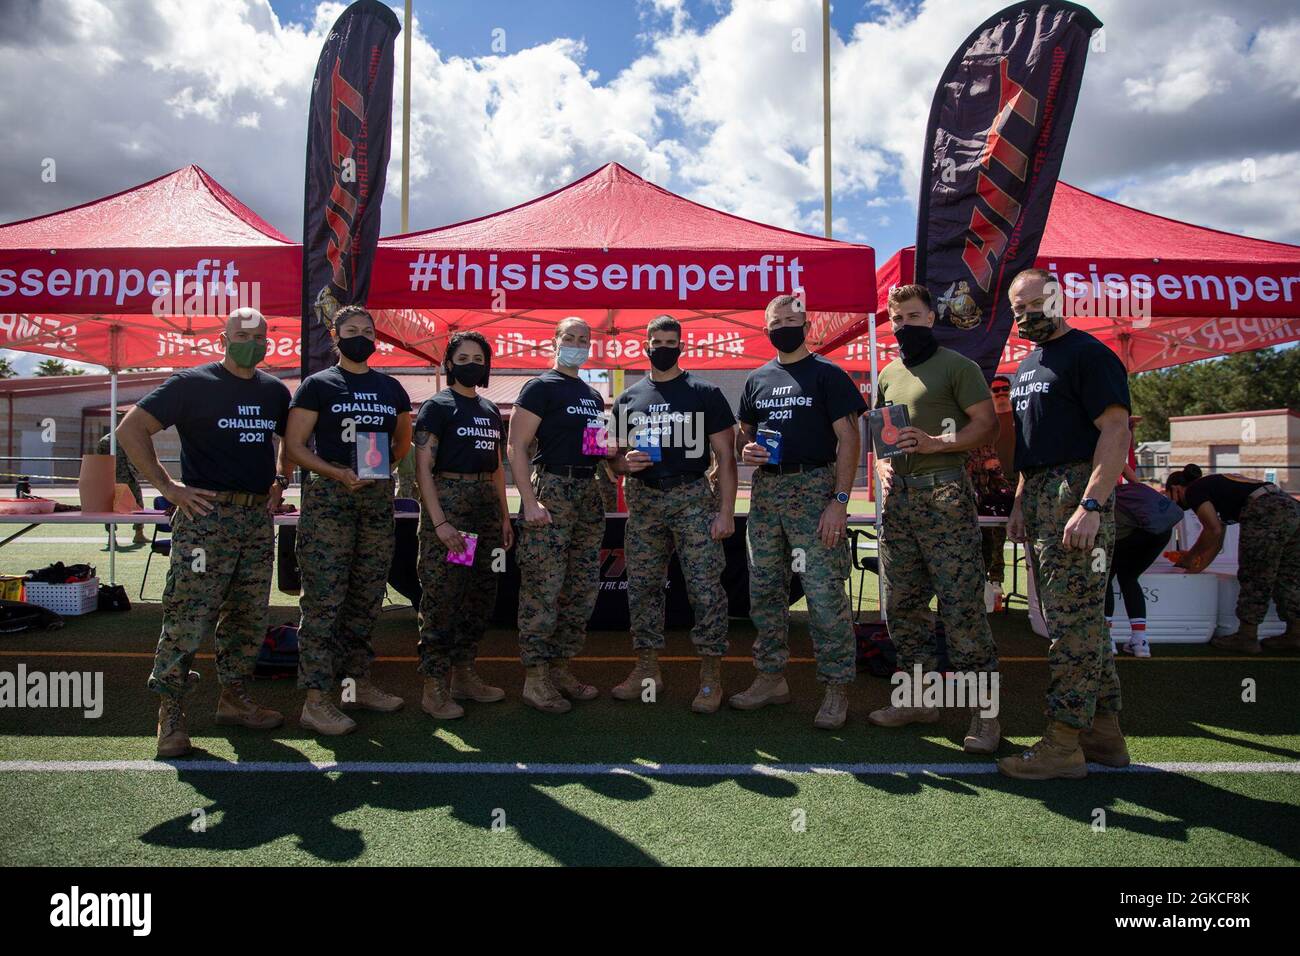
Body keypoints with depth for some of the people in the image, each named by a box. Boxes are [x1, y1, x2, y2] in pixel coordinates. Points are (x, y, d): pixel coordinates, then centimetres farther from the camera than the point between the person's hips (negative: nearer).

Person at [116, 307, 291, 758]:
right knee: (188, 618, -6)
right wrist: (169, 488, -10)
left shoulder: (275, 391, 12)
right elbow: (130, 430, -7)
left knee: (249, 618, 11)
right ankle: (170, 713, 5)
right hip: (206, 513, -6)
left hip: (258, 516, 6)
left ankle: (234, 698, 24)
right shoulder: (193, 383, -4)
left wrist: (279, 480, 14)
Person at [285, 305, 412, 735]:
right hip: (328, 497, -5)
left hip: (378, 496, 5)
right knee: (323, 599, -7)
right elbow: (294, 445, -4)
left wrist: (385, 464, 8)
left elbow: (403, 438, 25)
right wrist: (338, 473, -17)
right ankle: (316, 699, -1)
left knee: (367, 597, 12)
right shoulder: (317, 385, 2)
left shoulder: (391, 388, 15)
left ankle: (358, 681, 24)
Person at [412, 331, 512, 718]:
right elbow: (423, 468, -9)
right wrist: (439, 522, -17)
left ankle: (464, 675, 22)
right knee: (441, 597, -6)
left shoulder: (490, 411, 19)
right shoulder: (437, 407, -2)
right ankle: (434, 686, 2)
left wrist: (504, 518, 16)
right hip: (447, 501, -7)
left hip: (486, 505, 7)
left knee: (481, 595, 10)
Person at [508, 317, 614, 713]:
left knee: (584, 590, 10)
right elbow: (517, 447, -10)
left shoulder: (593, 396, 20)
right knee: (543, 589, -8)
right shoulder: (541, 388, -3)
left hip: (588, 491, 8)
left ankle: (559, 666, 21)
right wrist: (530, 502, -20)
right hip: (551, 489, -8)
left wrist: (610, 450, 6)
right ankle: (535, 677, 0)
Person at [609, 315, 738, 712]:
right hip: (643, 501, 4)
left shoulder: (705, 393, 2)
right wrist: (625, 462, -9)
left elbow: (725, 455, 0)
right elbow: (614, 457, 16)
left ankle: (711, 675, 4)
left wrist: (726, 511, -9)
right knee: (642, 587, 8)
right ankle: (647, 669, 20)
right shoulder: (627, 400, 12)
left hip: (692, 498, -4)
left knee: (706, 588, -6)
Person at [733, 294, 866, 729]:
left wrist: (839, 500, -15)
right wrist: (746, 450, -3)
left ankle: (837, 687, 2)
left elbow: (848, 440, -6)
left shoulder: (828, 374, -1)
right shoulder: (757, 379, 15)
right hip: (765, 489, 6)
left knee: (824, 593, -8)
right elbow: (744, 433, 22)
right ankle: (771, 678, 22)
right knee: (764, 591, 10)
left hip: (814, 487, -6)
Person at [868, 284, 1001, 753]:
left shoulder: (956, 366, 0)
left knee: (962, 603, -9)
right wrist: (882, 466, 5)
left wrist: (935, 443, -17)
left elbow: (987, 425, -5)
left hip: (944, 493, -7)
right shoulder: (888, 375, 19)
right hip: (898, 497, 7)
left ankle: (983, 711, -1)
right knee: (901, 604, 10)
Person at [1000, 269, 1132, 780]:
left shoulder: (1088, 354, -6)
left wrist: (1091, 506, -23)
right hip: (1038, 498, 9)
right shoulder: (1027, 366, 20)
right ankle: (1104, 732, 22)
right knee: (1080, 621, 13)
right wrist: (1020, 502, 15)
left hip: (1077, 493, -9)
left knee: (1073, 623, -6)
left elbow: (1116, 432, -15)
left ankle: (1063, 744, 0)